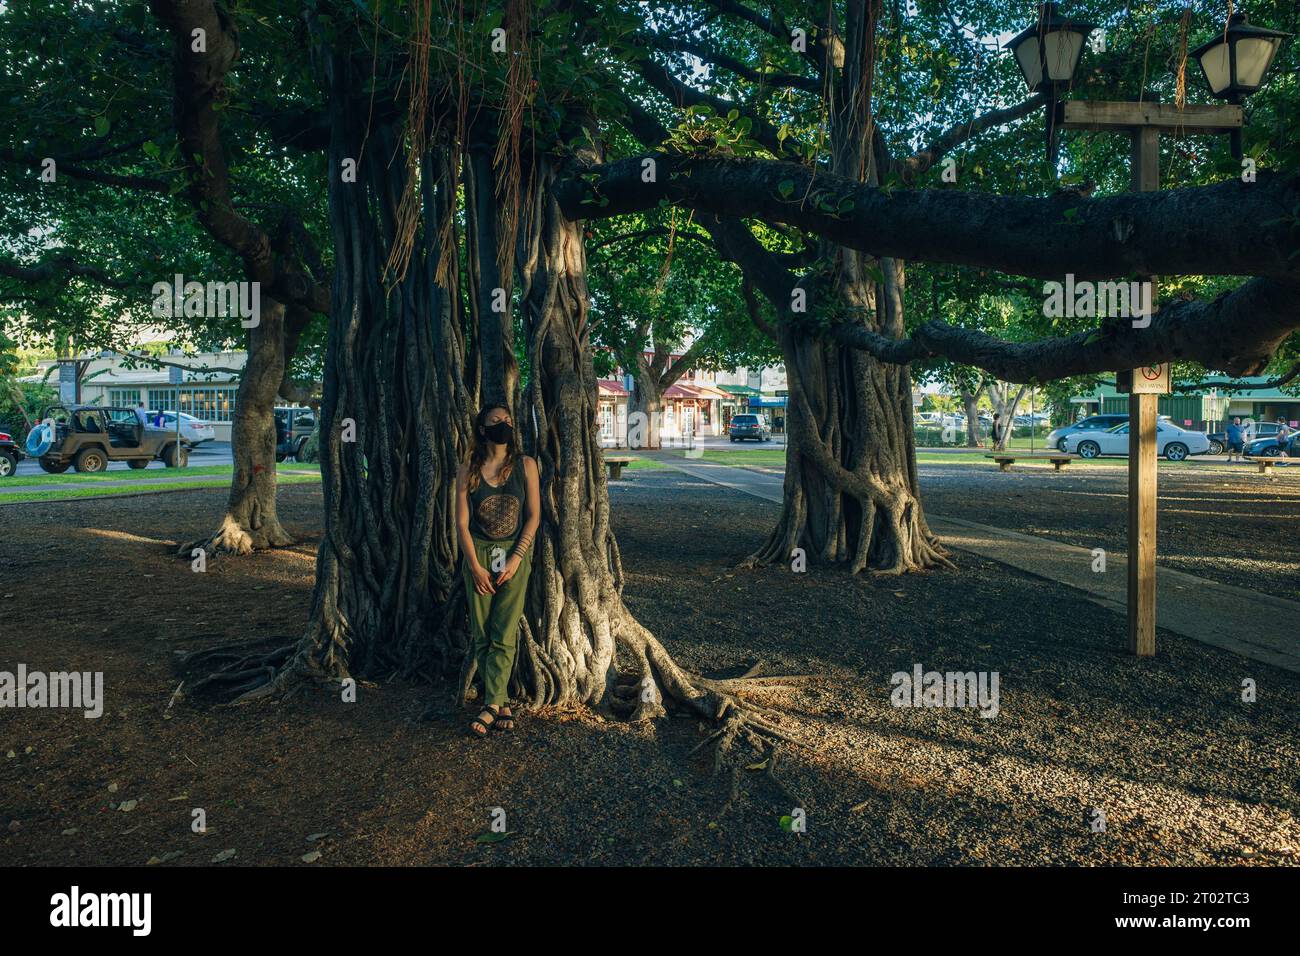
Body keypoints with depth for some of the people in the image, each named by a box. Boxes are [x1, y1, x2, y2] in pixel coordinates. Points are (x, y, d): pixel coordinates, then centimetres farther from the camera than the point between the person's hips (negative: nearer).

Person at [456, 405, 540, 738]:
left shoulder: (525, 465, 0)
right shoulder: (468, 470, 0)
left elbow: (534, 515, -1)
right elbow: (462, 523, 0)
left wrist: (515, 559, -8)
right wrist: (475, 566, -7)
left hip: (516, 554, 0)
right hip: (478, 554, 1)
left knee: (504, 635, -5)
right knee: (481, 634, 1)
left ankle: (490, 705, -2)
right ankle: (501, 703, 12)